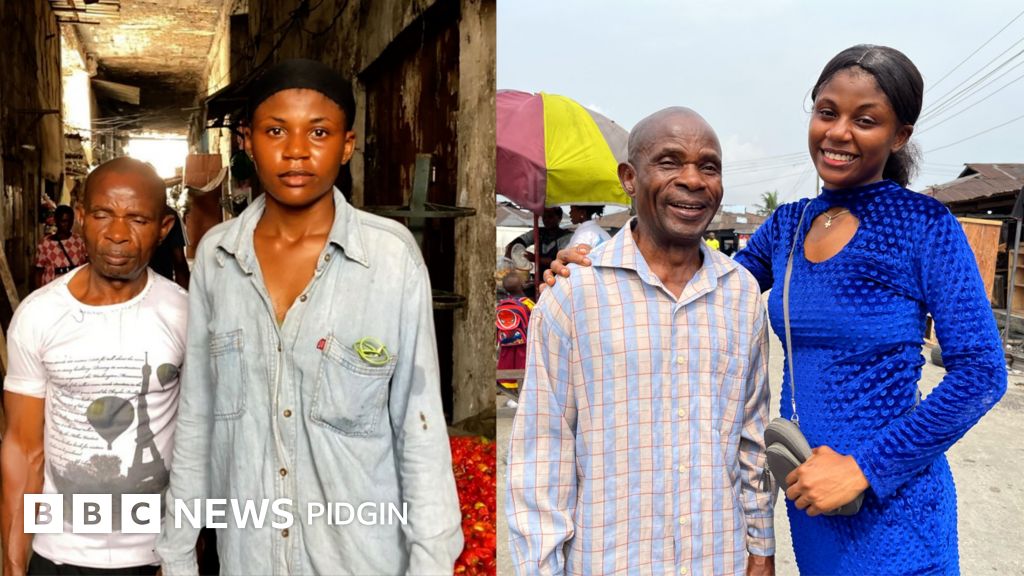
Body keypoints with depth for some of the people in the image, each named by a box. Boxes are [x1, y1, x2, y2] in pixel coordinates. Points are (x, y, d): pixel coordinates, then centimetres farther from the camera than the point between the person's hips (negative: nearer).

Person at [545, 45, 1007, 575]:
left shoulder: (923, 225, -12)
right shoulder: (787, 224, 3)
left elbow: (981, 373, -14)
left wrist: (863, 468, -17)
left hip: (890, 501, -5)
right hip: (806, 492, 5)